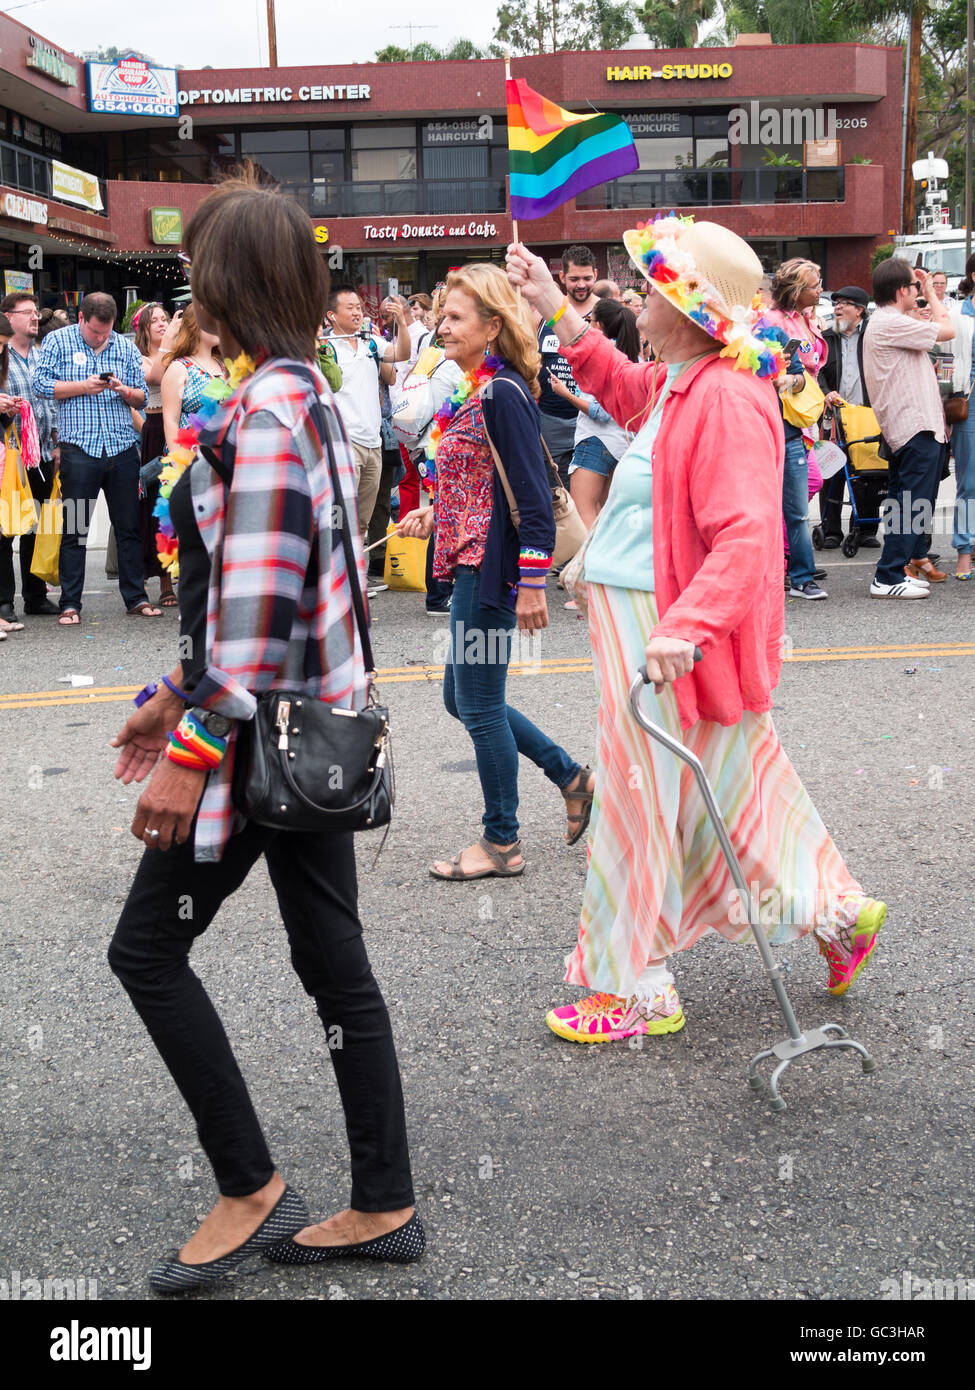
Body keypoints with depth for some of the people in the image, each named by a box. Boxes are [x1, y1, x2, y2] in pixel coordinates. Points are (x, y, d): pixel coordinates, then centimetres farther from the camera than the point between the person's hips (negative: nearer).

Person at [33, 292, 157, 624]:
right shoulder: (57, 341, 6)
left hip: (122, 447, 3)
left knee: (129, 527, 6)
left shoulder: (126, 347, 12)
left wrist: (125, 391, -9)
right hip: (78, 447, -2)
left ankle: (135, 597, 15)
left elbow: (142, 398, 13)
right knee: (74, 529, 1)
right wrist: (84, 387, -12)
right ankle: (70, 603, 7)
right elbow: (41, 384, -3)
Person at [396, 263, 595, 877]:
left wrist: (533, 582, -21)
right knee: (463, 698, 17)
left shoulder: (504, 394, -15)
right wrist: (434, 515, 10)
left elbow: (533, 493, -19)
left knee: (479, 703, 0)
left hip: (491, 571, -10)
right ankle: (572, 777, 29)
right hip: (471, 565, 10)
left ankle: (502, 843, 15)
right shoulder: (472, 393, 13)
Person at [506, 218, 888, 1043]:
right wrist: (554, 309, 24)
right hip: (650, 623, 10)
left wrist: (685, 627, -40)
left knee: (646, 804, 2)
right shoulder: (680, 382, 9)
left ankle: (636, 991, 17)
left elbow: (746, 535, -30)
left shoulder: (725, 398, -22)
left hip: (665, 642, -10)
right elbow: (624, 390, 31)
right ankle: (836, 910, 35)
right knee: (736, 783, 20)